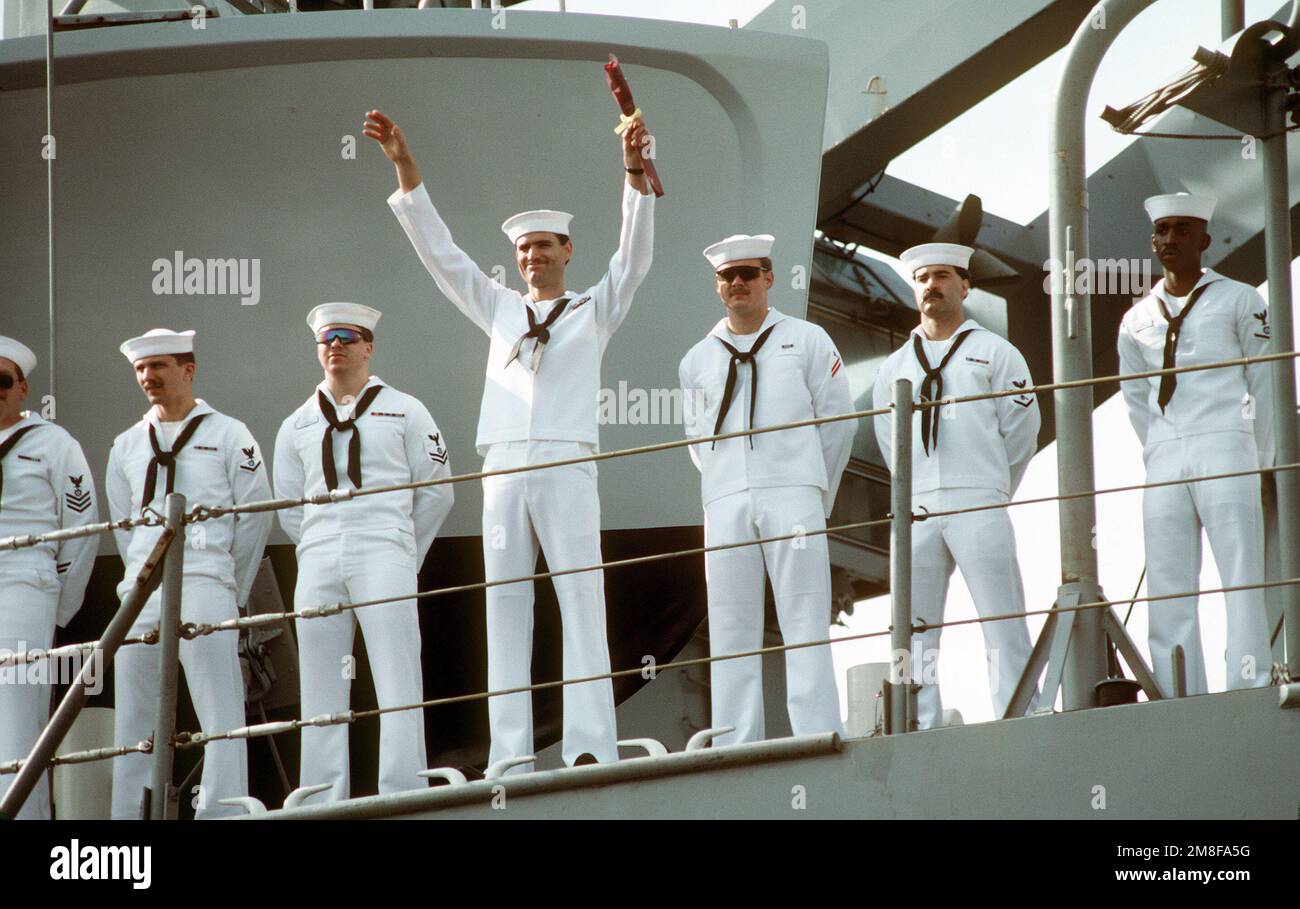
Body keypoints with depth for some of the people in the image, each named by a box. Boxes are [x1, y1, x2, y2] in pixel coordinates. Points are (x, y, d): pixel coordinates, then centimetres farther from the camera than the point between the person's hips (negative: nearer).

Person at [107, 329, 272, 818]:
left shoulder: (227, 435, 6)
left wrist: (231, 589, 5)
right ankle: (129, 813, 4)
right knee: (133, 713, 3)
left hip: (205, 584, -5)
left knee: (219, 708, -10)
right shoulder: (127, 446, 18)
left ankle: (222, 811, -14)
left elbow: (256, 516, 4)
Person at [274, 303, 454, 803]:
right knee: (320, 688, 0)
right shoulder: (297, 426, 18)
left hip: (383, 559, -3)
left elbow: (436, 491, 11)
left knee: (398, 683, -10)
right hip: (318, 566, 3)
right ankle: (323, 805, 1)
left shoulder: (403, 411, 10)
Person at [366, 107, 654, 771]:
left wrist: (635, 176, -10)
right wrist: (405, 169, 12)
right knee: (505, 612, -2)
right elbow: (439, 252, 20)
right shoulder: (500, 310, 23)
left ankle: (590, 747, -18)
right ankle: (510, 758, -5)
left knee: (582, 604, -10)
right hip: (503, 470, 4)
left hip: (566, 467, -3)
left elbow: (634, 255, 2)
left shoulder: (594, 310, 15)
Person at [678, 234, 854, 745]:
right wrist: (728, 488, 11)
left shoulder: (807, 341, 10)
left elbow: (837, 421, 10)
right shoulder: (697, 361, 17)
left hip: (792, 497, -3)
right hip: (725, 505, 3)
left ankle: (819, 738, -13)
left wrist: (816, 496, 10)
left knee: (805, 626, -8)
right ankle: (735, 752, -4)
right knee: (730, 630, -2)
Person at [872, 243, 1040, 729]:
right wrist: (918, 493, 15)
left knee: (1004, 628, -9)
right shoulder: (894, 368, 17)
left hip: (979, 507, -3)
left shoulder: (995, 353, 9)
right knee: (914, 630, -1)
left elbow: (1021, 432, 8)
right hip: (917, 510, 4)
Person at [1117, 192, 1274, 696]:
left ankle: (1251, 696, -17)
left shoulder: (1239, 301, 6)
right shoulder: (1137, 321, 16)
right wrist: (1159, 456, 14)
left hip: (1225, 451, -4)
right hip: (1164, 465, 4)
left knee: (1242, 578, -12)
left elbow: (1266, 387, 6)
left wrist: (1259, 463, 4)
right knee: (1168, 591, -1)